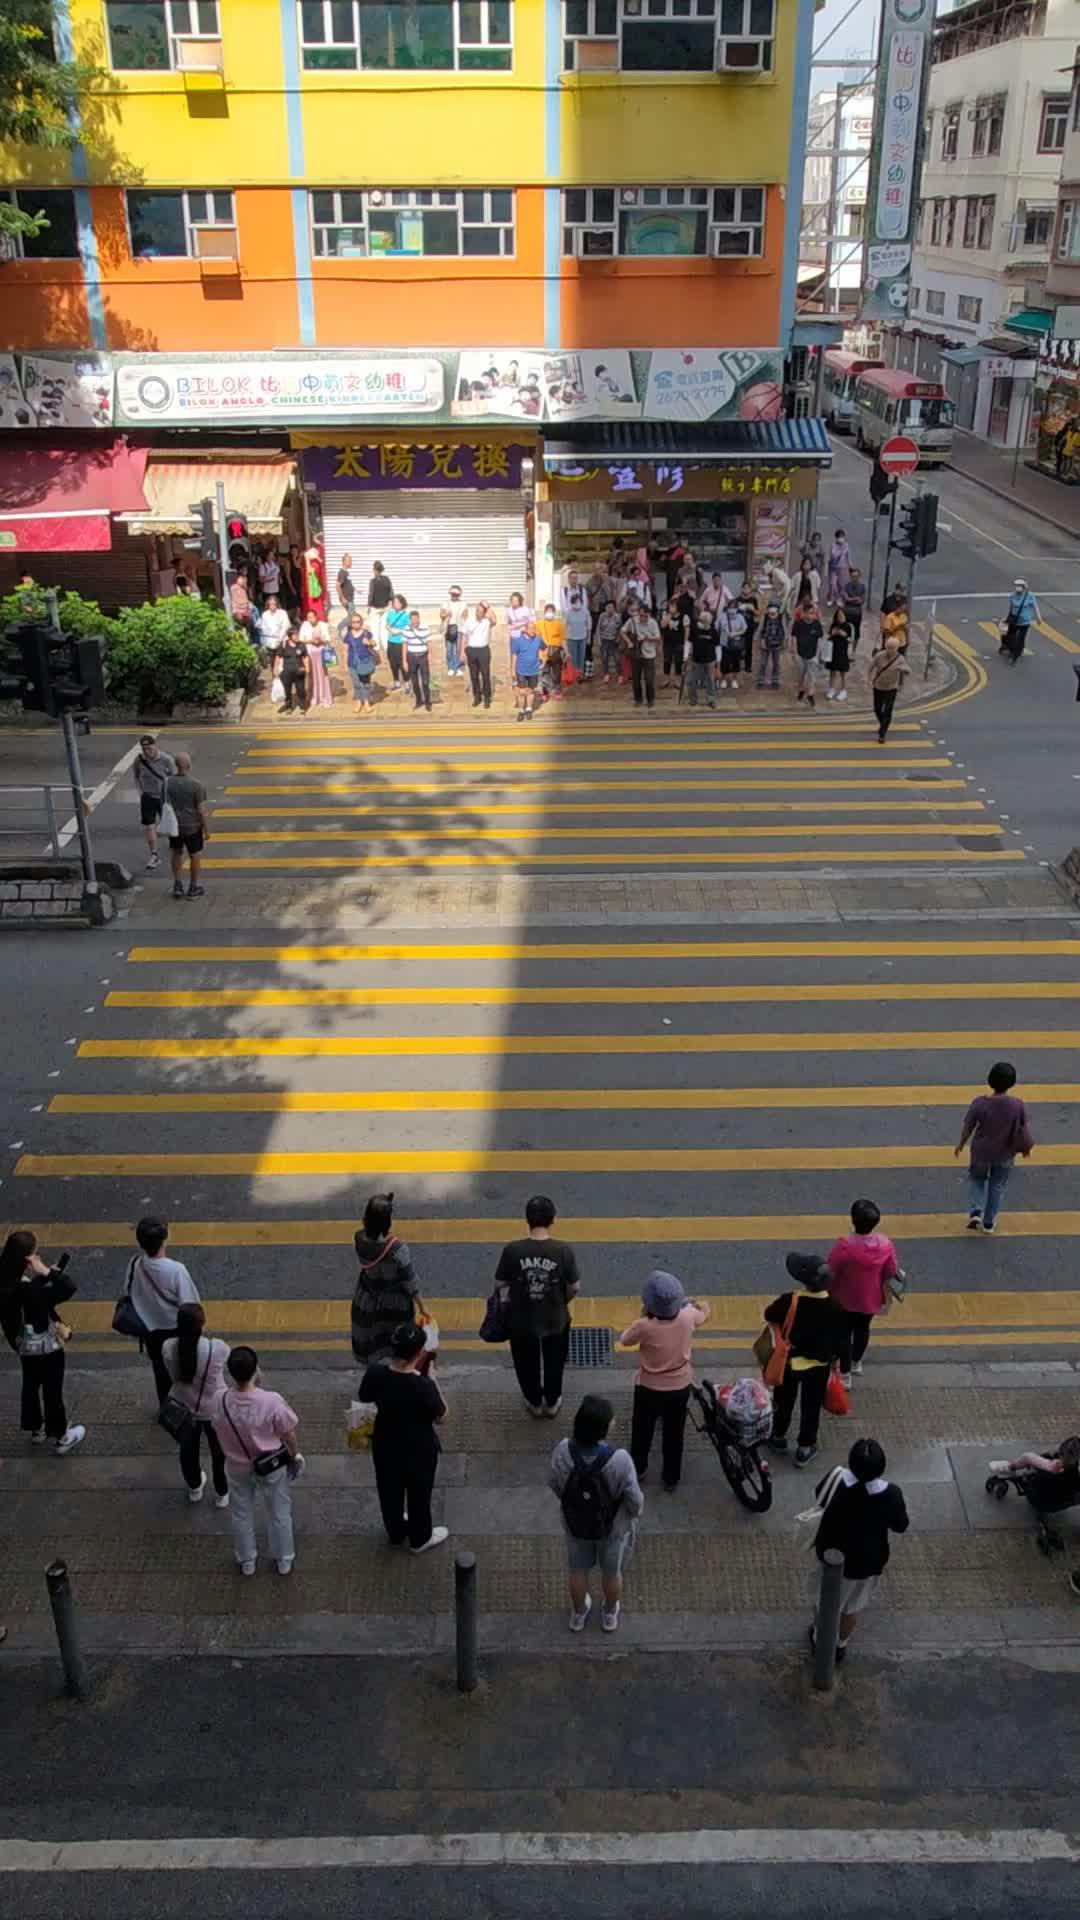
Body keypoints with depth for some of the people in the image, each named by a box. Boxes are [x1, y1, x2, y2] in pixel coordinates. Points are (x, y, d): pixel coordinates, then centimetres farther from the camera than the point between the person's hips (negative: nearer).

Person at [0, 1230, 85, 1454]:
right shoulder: (29, 1290, -38)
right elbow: (68, 1288, -44)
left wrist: (46, 1274, -11)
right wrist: (47, 1271, -37)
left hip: (24, 1346, 8)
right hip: (46, 1348, -8)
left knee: (31, 1386, 27)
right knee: (52, 1391, 13)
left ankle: (36, 1430, 47)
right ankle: (61, 1437, 32)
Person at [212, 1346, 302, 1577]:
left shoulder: (221, 1402, -26)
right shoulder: (271, 1401, -33)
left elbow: (219, 1432, -5)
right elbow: (289, 1435, -17)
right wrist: (293, 1456, 3)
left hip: (237, 1466, 2)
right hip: (272, 1465, -2)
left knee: (241, 1515, 26)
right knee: (280, 1513, 23)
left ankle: (247, 1561, 44)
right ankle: (284, 1560, 40)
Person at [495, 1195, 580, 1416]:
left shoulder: (512, 1250, -22)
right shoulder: (563, 1250, -22)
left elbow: (500, 1284, -10)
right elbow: (574, 1286, -11)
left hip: (522, 1320, 0)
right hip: (555, 1319, 0)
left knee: (527, 1363, 27)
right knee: (554, 1362, 27)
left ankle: (534, 1403, 46)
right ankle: (552, 1403, 45)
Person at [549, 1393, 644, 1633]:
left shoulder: (563, 1451, -30)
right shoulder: (619, 1460, -38)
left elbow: (554, 1484, -11)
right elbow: (634, 1499, -23)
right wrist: (636, 1513, 1)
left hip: (575, 1524, 2)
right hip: (613, 1527, -2)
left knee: (578, 1570, 30)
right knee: (612, 1571, 29)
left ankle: (578, 1614, 54)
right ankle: (610, 1614, 54)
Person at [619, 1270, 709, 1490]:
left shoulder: (644, 1326, -33)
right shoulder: (688, 1316, -24)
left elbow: (624, 1340, -11)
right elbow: (703, 1316, 2)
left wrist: (642, 1318, -4)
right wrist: (696, 1304, 23)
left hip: (649, 1388, -2)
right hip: (680, 1387, 2)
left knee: (642, 1430, 25)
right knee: (674, 1434, 23)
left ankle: (637, 1470, 45)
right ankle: (672, 1479, 38)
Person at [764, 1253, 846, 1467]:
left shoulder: (789, 1301, -28)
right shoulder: (835, 1307, -22)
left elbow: (769, 1316, -9)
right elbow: (840, 1337, -7)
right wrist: (834, 1358, 10)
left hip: (789, 1361, 0)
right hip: (820, 1364, 1)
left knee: (784, 1401, 23)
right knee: (811, 1406, 19)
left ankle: (778, 1437, 42)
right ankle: (805, 1448, 32)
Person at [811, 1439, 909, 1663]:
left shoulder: (837, 1478, -29)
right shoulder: (890, 1495, -32)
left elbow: (820, 1496, -6)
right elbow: (900, 1526, -12)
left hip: (831, 1551, 1)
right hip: (866, 1561, -1)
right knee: (853, 1605, 28)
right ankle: (841, 1644, 50)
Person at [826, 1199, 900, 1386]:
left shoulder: (843, 1245, -31)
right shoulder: (885, 1244, -21)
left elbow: (831, 1274, -19)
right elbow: (890, 1274, -7)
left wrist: (828, 1293, 0)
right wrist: (885, 1296, 11)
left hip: (845, 1298, -3)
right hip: (870, 1298, 3)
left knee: (844, 1332, 17)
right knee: (863, 1328, 27)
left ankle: (845, 1375, 28)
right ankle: (856, 1363, 49)